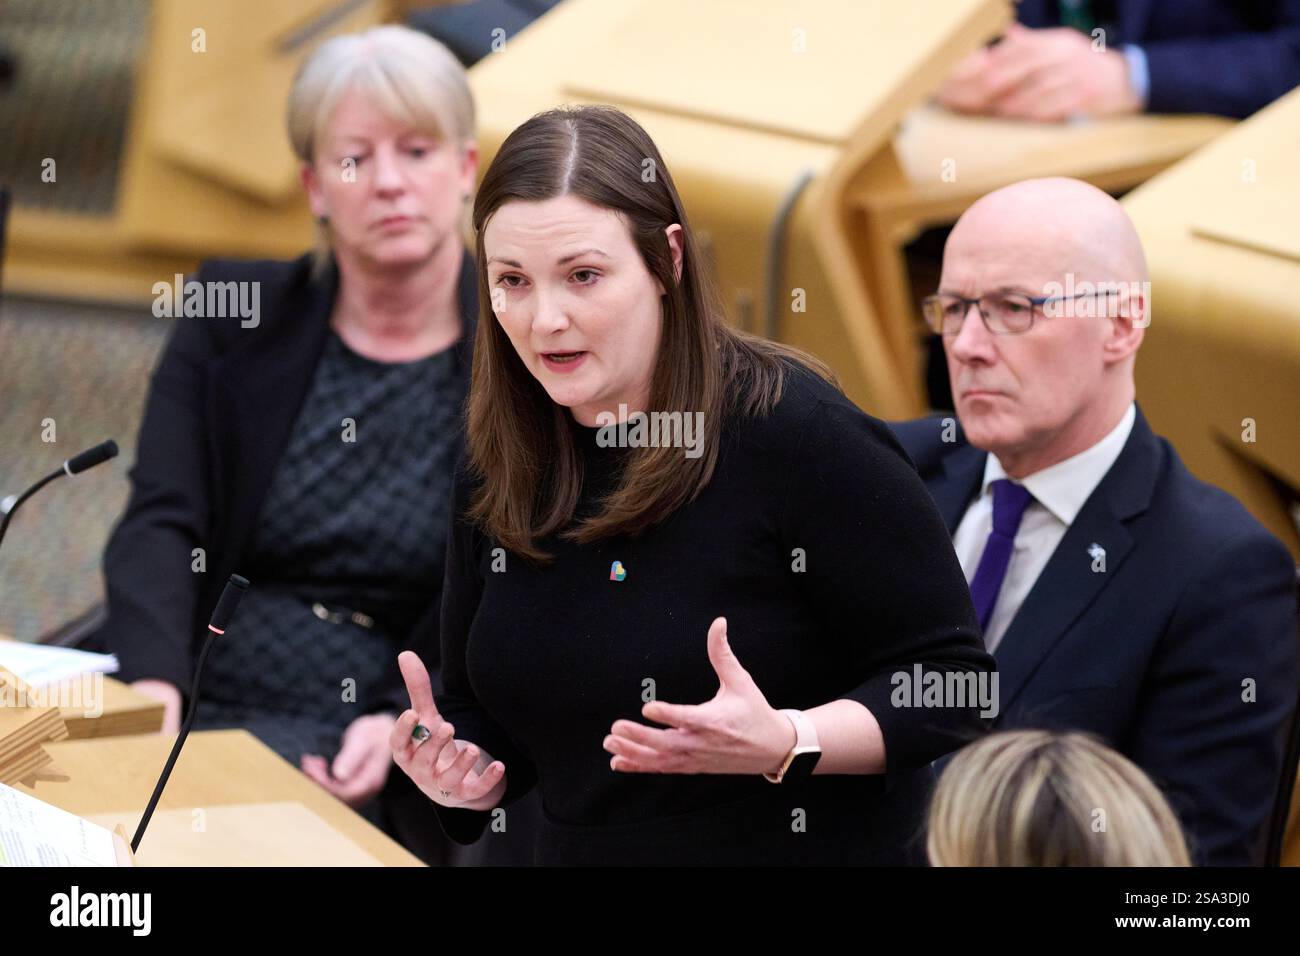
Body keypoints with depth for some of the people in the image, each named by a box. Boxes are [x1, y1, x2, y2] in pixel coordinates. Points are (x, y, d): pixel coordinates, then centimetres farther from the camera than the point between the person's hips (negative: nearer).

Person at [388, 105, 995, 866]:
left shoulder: (801, 433, -19)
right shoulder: (496, 478, -1)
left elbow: (949, 689, -17)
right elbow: (484, 712, 11)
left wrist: (785, 743, -31)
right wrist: (462, 775, -10)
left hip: (810, 847, -5)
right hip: (579, 850, 5)